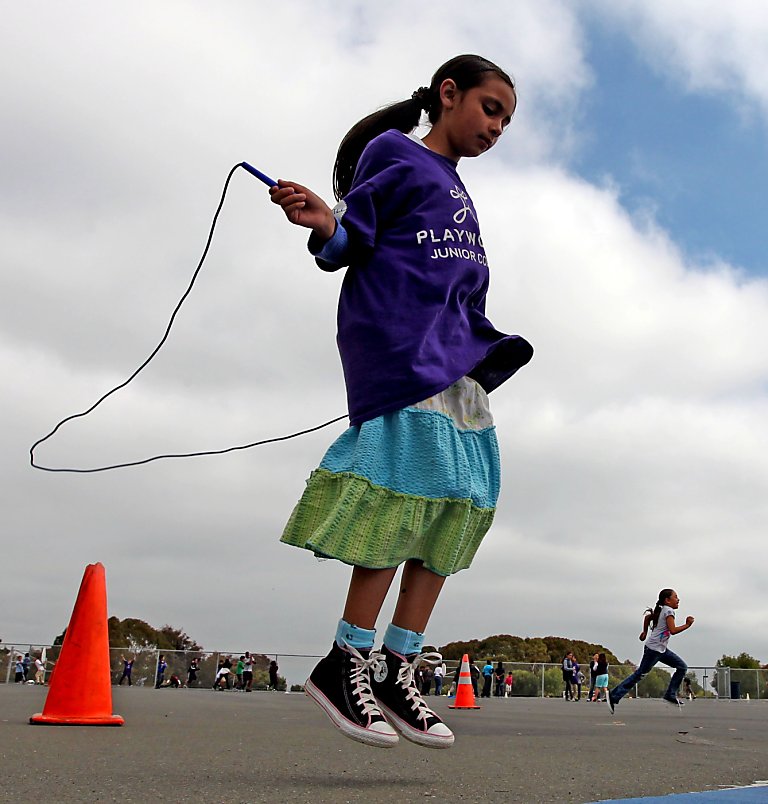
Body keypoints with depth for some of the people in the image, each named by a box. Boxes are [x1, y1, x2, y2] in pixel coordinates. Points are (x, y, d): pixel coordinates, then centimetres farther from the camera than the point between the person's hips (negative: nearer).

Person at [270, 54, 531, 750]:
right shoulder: (393, 152, 7)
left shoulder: (459, 195, 29)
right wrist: (324, 226, -24)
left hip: (455, 358, 8)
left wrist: (489, 351, 23)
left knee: (457, 502, -1)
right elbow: (355, 240, -4)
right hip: (397, 348, -8)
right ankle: (346, 663, -7)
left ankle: (399, 670, 3)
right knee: (405, 489, -17)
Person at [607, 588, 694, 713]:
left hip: (661, 650, 10)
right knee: (640, 674, -8)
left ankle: (670, 695, 7)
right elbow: (673, 630, -22)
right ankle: (614, 696, -6)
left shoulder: (661, 610, 16)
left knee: (682, 667, 7)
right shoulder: (669, 611, -12)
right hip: (654, 649, -10)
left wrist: (645, 632, 33)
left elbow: (647, 617, 28)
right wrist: (687, 625, -13)